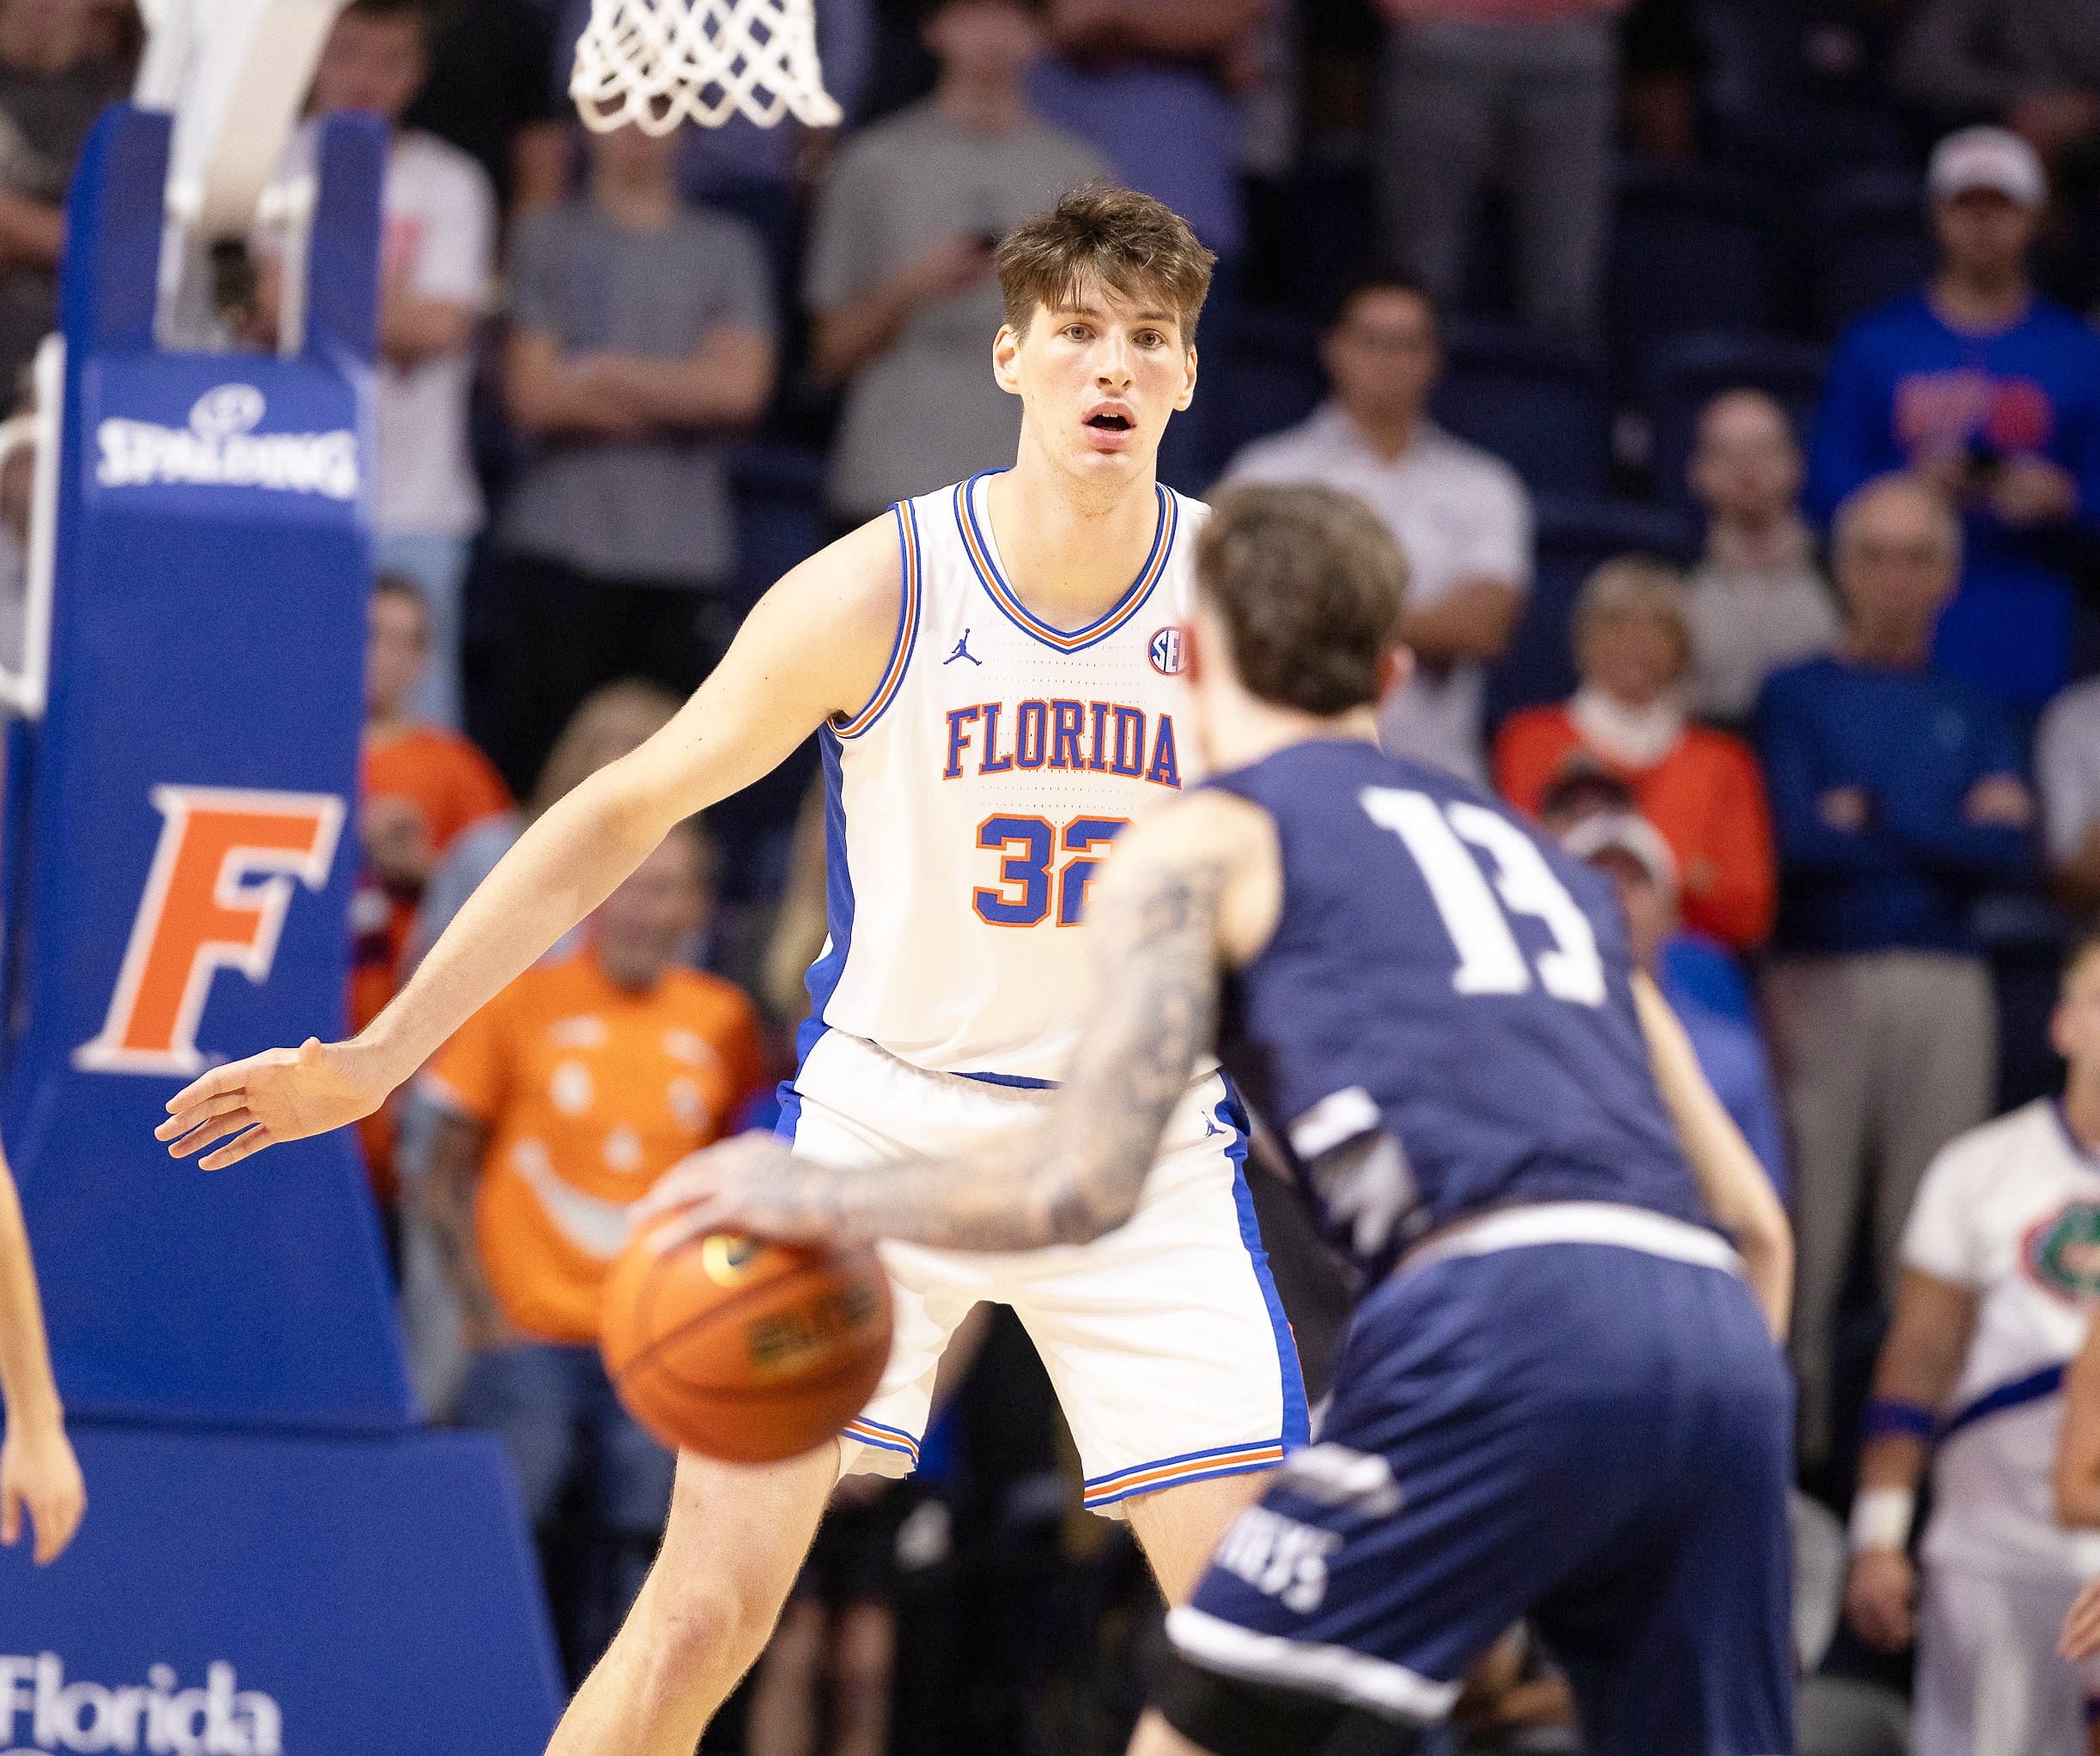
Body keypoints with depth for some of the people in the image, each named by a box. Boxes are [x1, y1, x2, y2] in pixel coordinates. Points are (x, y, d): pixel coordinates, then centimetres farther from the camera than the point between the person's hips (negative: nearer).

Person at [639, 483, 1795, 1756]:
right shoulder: (1530, 852, 32)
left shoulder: (1203, 844, 14)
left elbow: (1085, 1186, 1)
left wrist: (827, 1199, 15)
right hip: (1718, 1334, 6)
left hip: (1498, 1322, -5)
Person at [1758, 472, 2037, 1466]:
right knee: (1808, 1224, -5)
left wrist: (1871, 817, -5)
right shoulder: (1798, 696, 10)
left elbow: (2011, 855, 0)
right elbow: (1797, 839, -6)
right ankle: (1791, 1443, -4)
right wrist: (1948, 831, -4)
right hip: (1822, 981, -2)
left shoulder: (1975, 715, 16)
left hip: (1945, 985, 2)